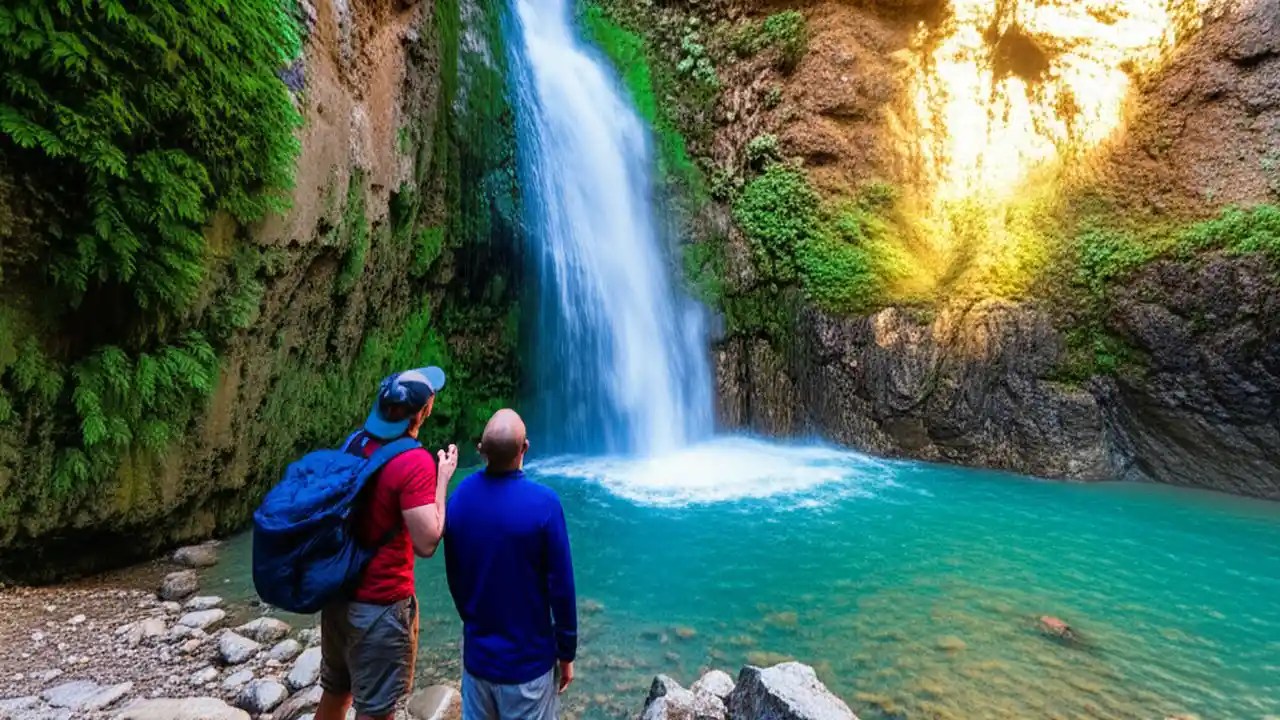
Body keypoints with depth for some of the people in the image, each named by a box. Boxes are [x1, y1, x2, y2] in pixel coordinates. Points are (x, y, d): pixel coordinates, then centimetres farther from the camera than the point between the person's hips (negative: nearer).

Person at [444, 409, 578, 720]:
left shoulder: (459, 497, -9)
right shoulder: (543, 502, -23)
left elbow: (454, 577, 4)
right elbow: (560, 586, -16)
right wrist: (566, 652, -2)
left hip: (477, 654, 4)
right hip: (528, 659, -4)